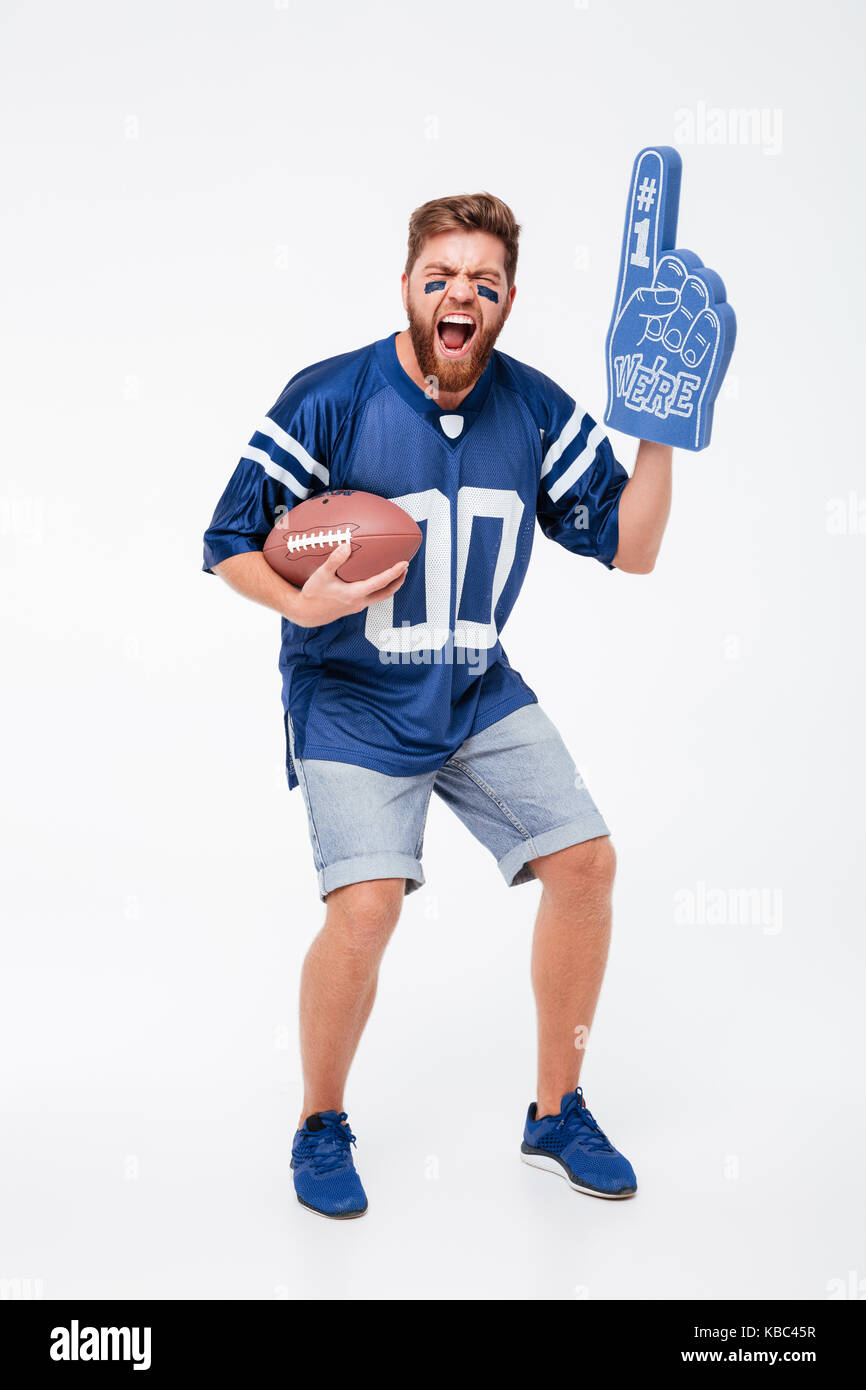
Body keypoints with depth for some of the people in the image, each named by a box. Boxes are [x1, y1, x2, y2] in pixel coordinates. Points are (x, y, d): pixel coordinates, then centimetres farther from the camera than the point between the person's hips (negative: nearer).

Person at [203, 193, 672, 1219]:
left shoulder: (537, 411, -2)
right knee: (366, 905, -20)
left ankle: (555, 1114, 18)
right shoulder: (329, 399, -13)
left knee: (585, 861, -3)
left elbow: (630, 550, 0)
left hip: (480, 696, 5)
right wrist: (302, 604, -26)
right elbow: (228, 542, -7)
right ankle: (320, 1126, 8)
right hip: (349, 702, -4)